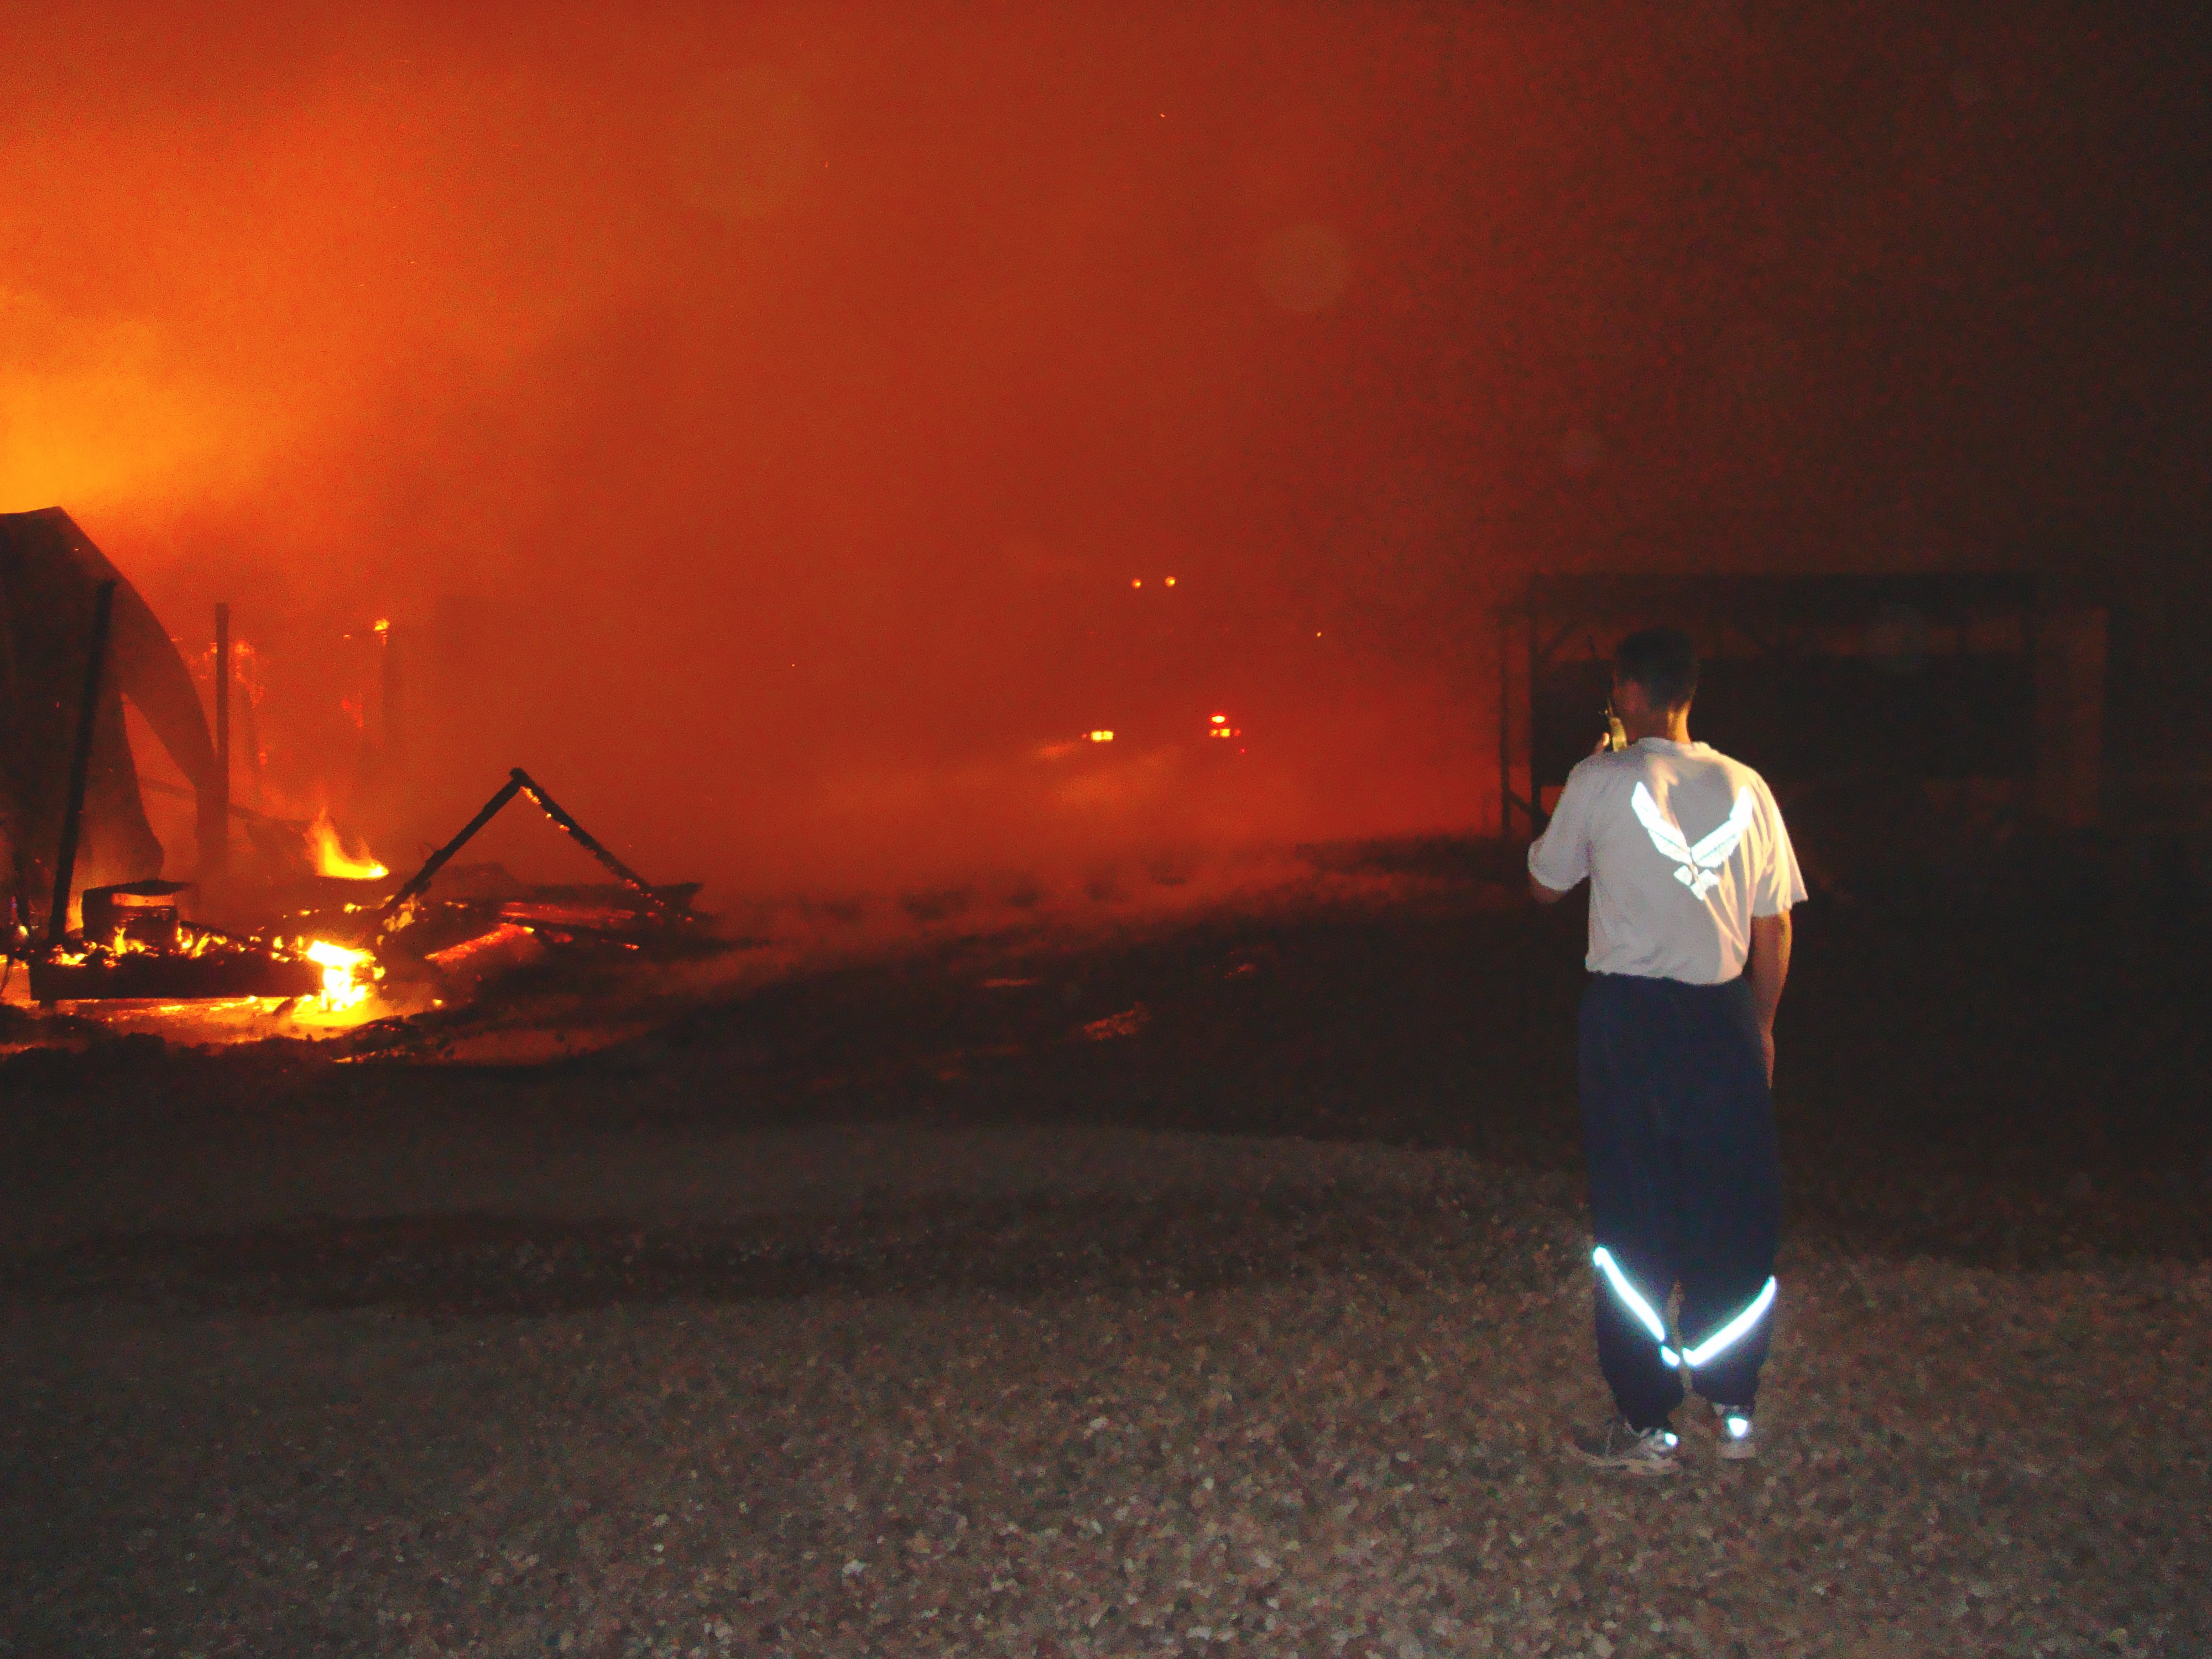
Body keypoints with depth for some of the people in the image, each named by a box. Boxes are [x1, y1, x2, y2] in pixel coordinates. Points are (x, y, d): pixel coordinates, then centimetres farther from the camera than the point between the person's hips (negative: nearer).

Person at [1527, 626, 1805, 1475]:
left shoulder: (1601, 782, -9)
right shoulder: (1746, 788, 2)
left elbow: (1545, 884, 5)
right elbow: (1774, 928, 6)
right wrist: (1759, 1024, 17)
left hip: (1630, 1015, -3)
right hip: (1725, 1015, 3)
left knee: (1634, 1222, 5)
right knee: (1736, 1213, 14)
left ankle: (1645, 1425, 9)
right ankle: (1735, 1405, 24)